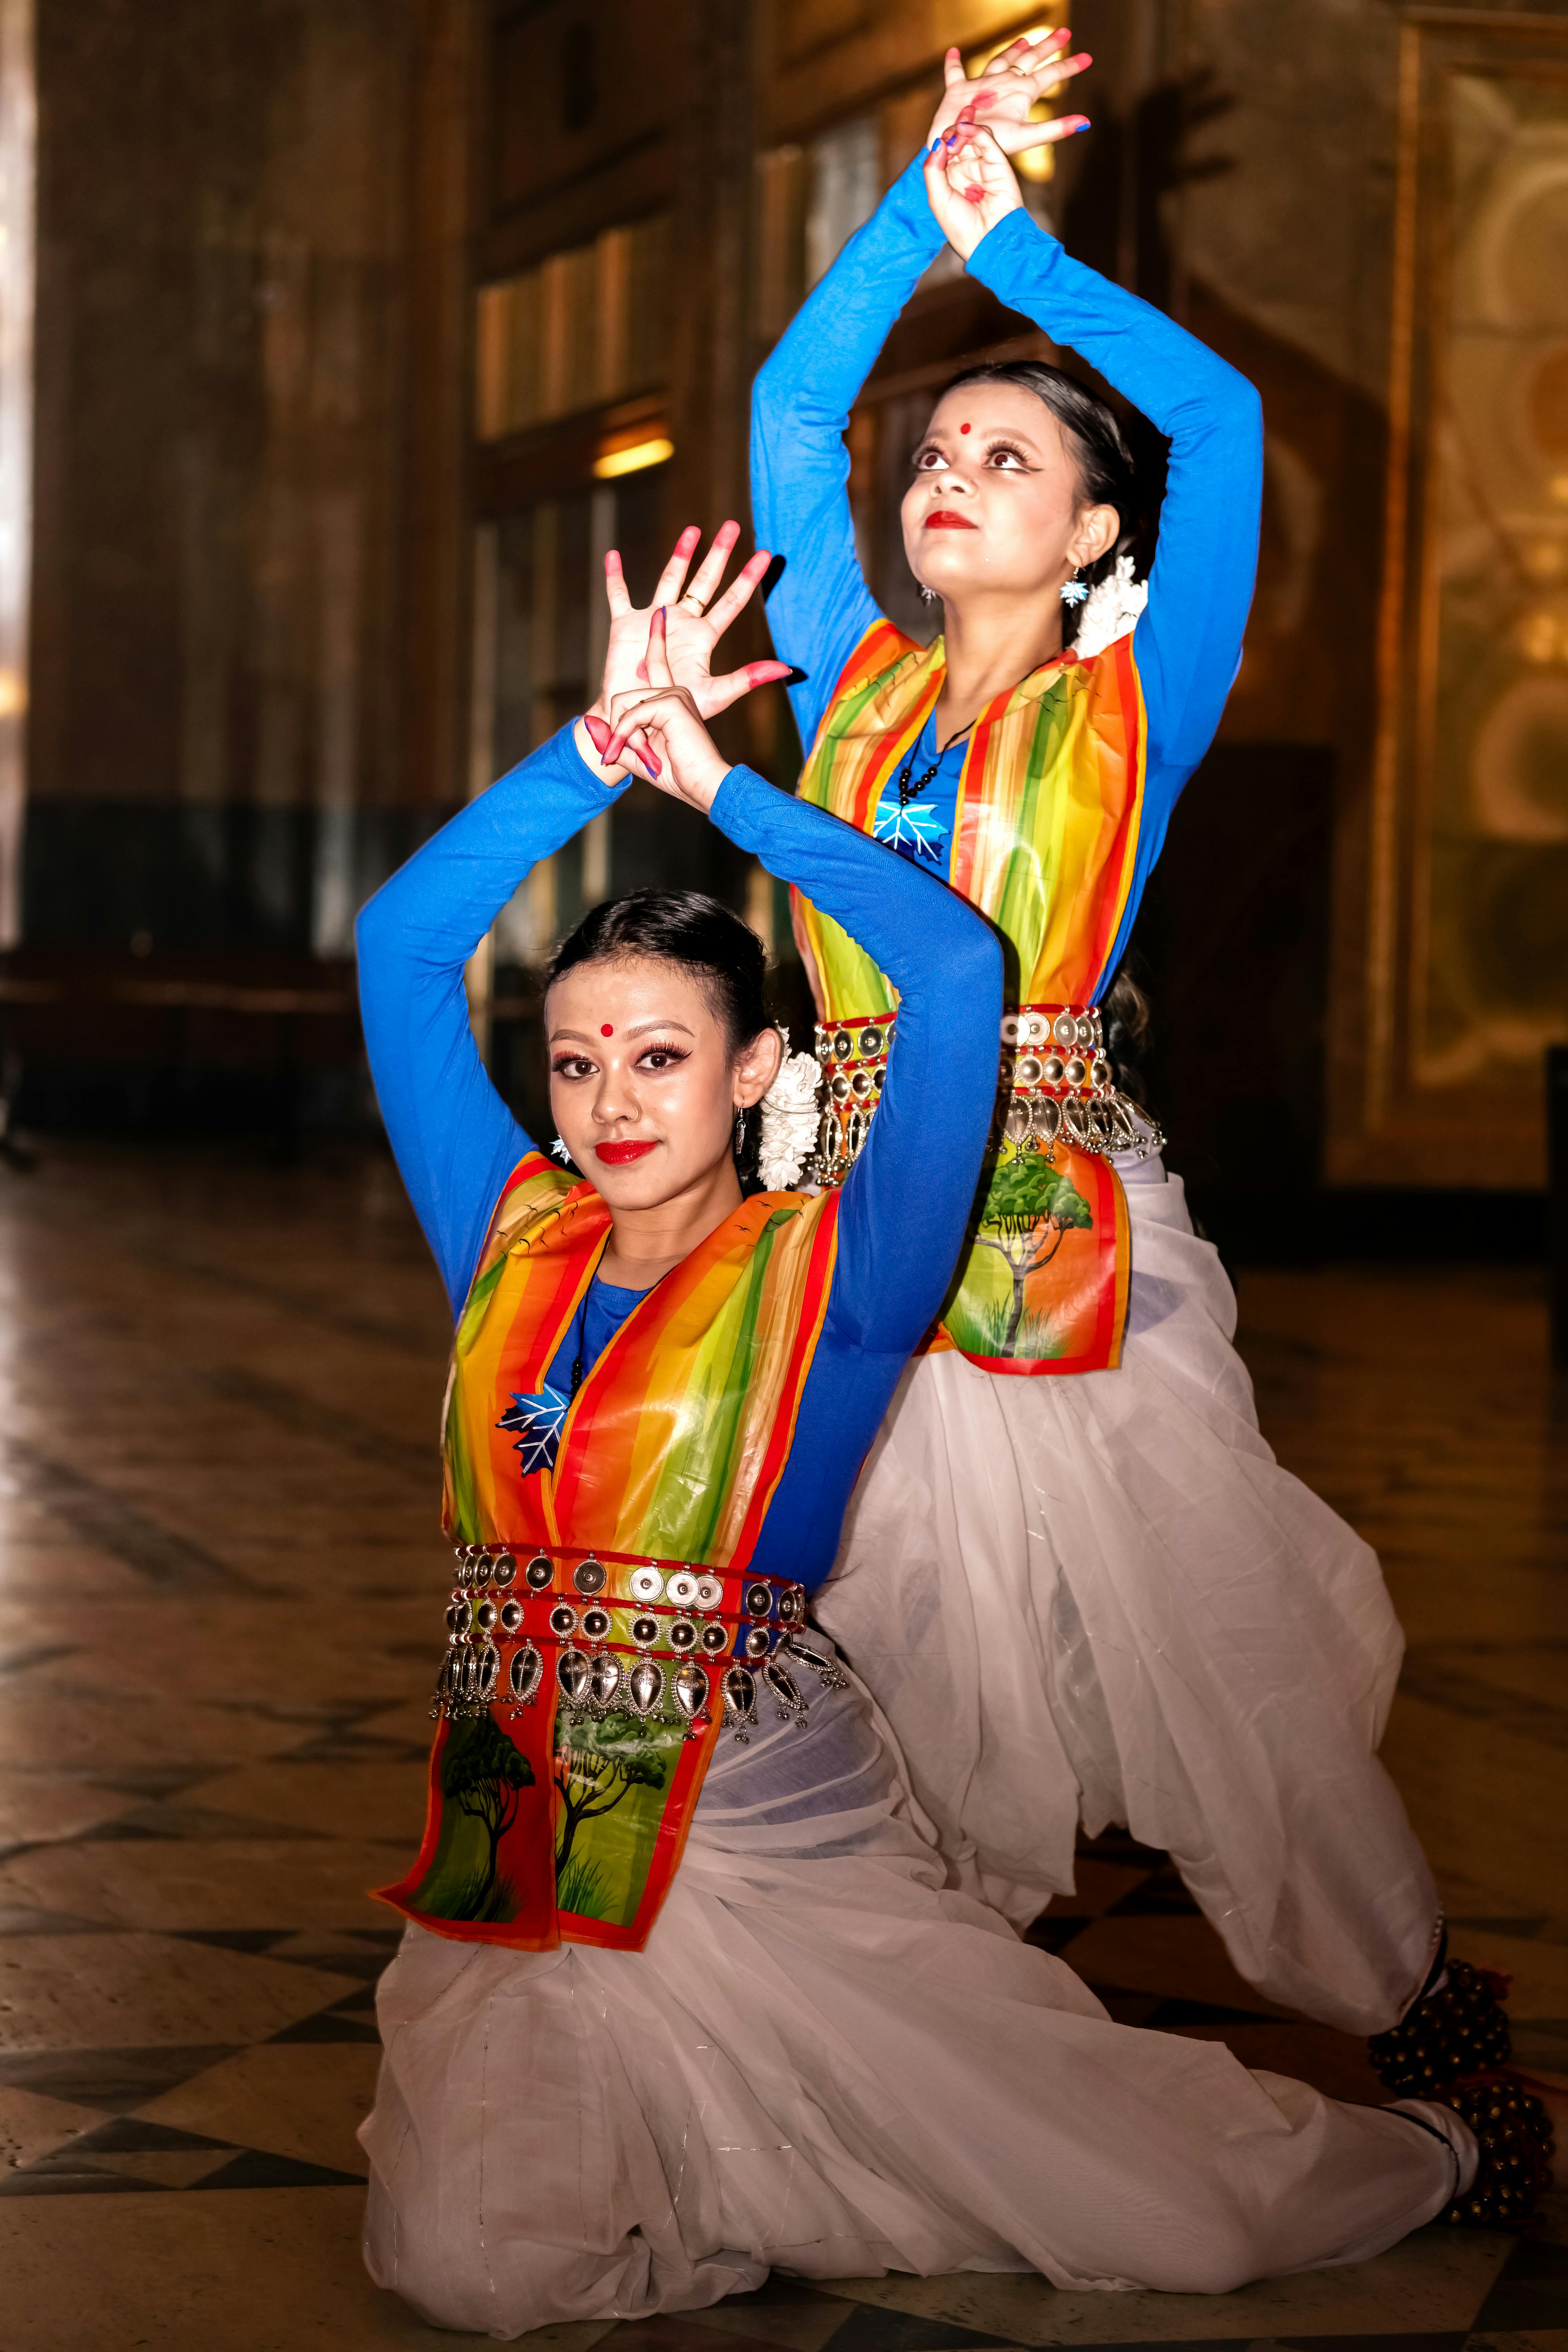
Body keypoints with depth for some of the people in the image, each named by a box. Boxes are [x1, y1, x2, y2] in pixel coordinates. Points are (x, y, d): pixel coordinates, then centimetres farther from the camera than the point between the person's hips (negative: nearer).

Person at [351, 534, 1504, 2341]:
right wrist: (594, 756, 0)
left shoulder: (830, 1276, -3)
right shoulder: (511, 1243, 9)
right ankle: (740, 2189, 8)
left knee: (1190, 2196, -4)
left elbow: (956, 973, -14)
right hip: (515, 1850, 3)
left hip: (765, 1838, -3)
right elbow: (402, 948, 8)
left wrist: (718, 787, -8)